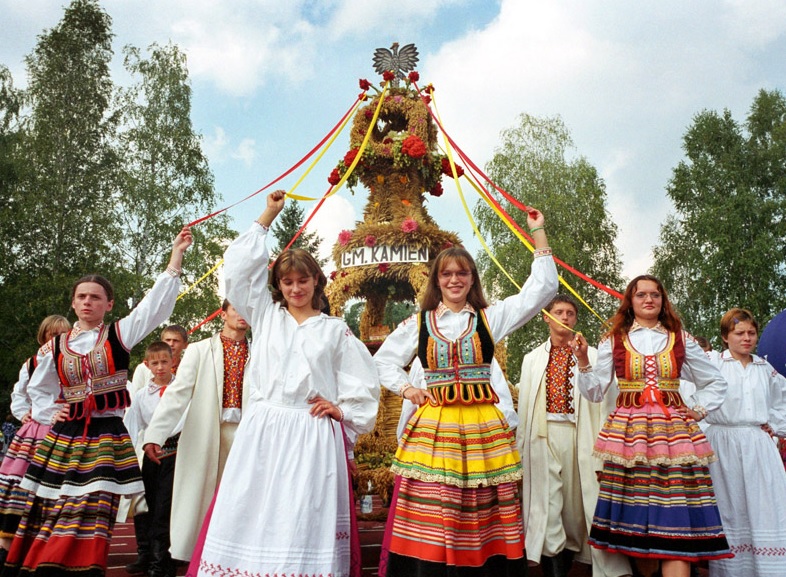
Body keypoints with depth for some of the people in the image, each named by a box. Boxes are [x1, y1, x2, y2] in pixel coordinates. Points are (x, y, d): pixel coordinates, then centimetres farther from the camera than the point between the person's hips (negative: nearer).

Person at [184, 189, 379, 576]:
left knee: (304, 521, -4)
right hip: (261, 432, 2)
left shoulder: (335, 329, 10)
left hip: (313, 436, -1)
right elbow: (239, 267, 9)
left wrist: (343, 409, -2)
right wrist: (268, 217, 11)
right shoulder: (265, 316, 14)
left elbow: (363, 380, 13)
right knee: (252, 518, -2)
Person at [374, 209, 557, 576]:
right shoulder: (419, 323, 12)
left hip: (483, 428, 0)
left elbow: (542, 288, 6)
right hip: (433, 427, 0)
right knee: (429, 519, -3)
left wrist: (539, 234, 5)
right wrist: (406, 389, 5)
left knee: (484, 520, 1)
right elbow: (384, 360, 21)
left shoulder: (490, 317, 9)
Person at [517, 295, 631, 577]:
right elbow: (523, 404, 12)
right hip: (542, 435, 1)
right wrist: (521, 446, 8)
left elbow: (603, 398, 1)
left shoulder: (592, 355, 7)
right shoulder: (532, 359, 14)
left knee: (577, 501, 4)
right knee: (546, 504, -2)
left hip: (578, 434, -1)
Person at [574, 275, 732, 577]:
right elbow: (595, 392, 3)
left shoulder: (681, 340, 11)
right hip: (629, 433, 0)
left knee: (676, 518, -9)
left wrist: (697, 411, 7)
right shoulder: (613, 341, 8)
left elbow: (716, 383, 19)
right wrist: (583, 361, -10)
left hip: (673, 433, 0)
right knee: (634, 516, 1)